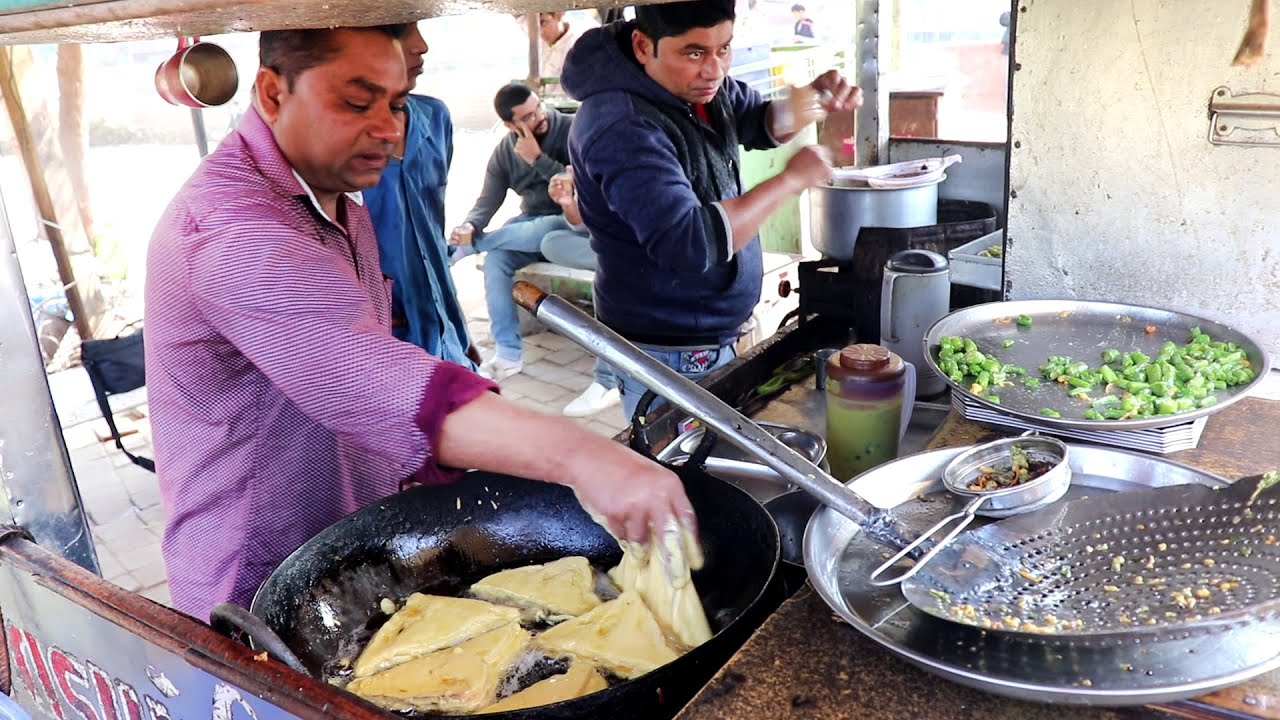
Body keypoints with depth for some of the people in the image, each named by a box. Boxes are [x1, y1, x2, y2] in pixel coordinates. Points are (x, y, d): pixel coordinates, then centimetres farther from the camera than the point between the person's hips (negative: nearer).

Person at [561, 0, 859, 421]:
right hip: (669, 355, -9)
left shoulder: (698, 82, 0)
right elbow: (688, 242, -35)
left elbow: (763, 124, 17)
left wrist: (814, 101, -6)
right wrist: (791, 179, -25)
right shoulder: (621, 127, -27)